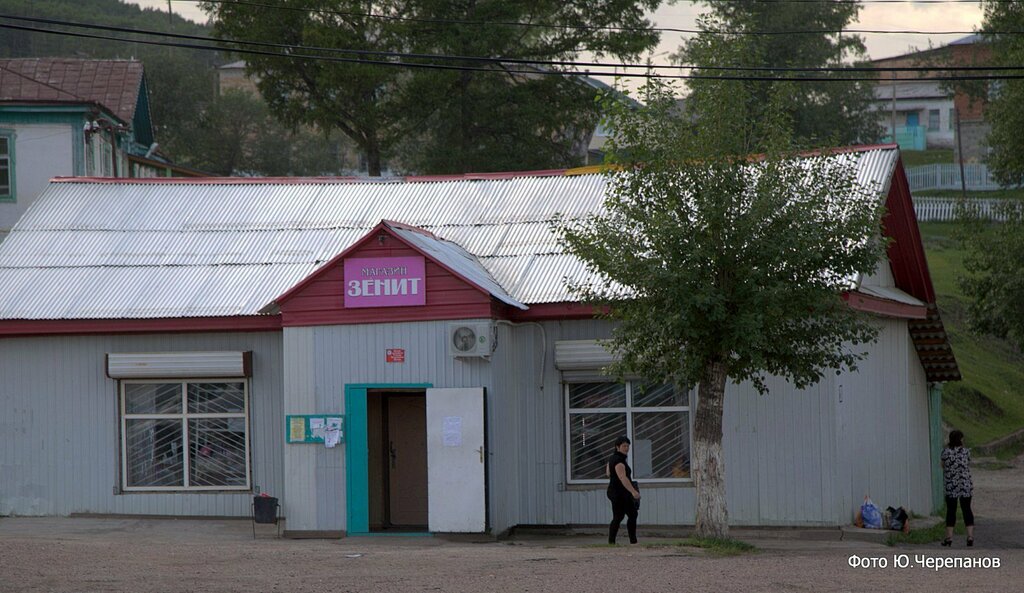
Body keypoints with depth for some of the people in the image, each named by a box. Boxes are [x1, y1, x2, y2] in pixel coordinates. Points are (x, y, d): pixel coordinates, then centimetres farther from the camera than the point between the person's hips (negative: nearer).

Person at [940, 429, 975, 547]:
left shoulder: (945, 452, -6)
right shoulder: (966, 451, -4)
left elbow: (943, 466, 5)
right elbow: (968, 466, 7)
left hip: (951, 486, -1)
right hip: (966, 485, 1)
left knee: (951, 511, 6)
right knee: (966, 510, 7)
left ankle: (949, 537, 5)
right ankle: (970, 535, 1)